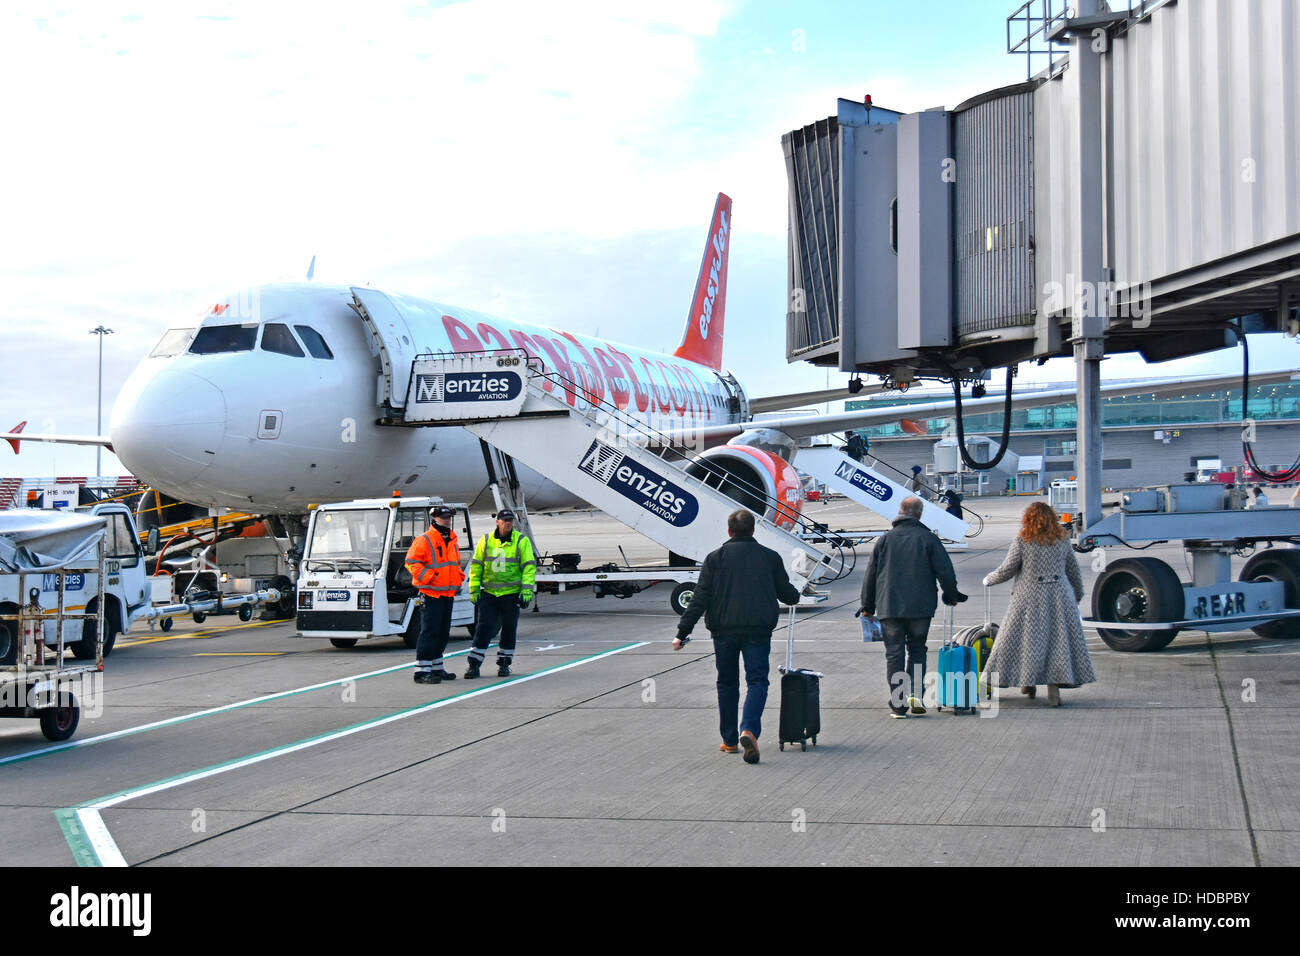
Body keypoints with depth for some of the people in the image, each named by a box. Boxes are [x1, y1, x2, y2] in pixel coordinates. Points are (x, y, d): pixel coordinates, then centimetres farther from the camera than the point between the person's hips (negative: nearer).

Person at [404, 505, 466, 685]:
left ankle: (436, 667, 24)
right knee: (429, 632, -10)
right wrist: (429, 577, -20)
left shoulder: (453, 542, 16)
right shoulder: (424, 540, -9)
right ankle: (422, 670, -9)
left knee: (443, 633, 14)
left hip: (448, 594, 8)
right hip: (430, 594, -8)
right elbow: (411, 562, -14)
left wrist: (459, 579, 14)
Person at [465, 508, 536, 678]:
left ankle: (504, 664, 19)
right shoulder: (486, 540, 4)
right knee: (483, 628, -3)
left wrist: (527, 590, -12)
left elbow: (529, 567, -3)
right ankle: (474, 665, 0)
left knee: (509, 630, 6)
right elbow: (476, 565, 8)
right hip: (489, 593, 1)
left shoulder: (521, 541, -1)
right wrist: (474, 589, 3)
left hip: (511, 594, -1)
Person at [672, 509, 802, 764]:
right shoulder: (770, 557, 5)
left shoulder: (715, 558, 2)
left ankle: (729, 740, 20)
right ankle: (749, 730, -23)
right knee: (757, 681, 0)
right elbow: (786, 593, 11)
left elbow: (700, 599, -4)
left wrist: (682, 633, -3)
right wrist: (796, 595, 36)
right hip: (759, 629, 0)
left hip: (724, 630, 1)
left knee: (727, 684, 14)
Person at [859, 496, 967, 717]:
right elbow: (945, 571, -2)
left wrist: (867, 606, 17)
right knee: (917, 649, 16)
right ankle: (916, 692, -2)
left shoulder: (885, 539, 4)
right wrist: (951, 596, 15)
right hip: (920, 607, -1)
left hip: (889, 607, 1)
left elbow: (870, 575, 7)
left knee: (894, 653, 4)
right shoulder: (928, 538, -1)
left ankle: (898, 704, 1)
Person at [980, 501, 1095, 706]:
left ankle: (1028, 683, 16)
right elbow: (1073, 570, 14)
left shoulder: (1022, 541, -5)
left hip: (1030, 597, -2)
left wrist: (989, 580, 14)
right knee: (1058, 639, 4)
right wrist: (1078, 594, 28)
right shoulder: (1062, 540, 6)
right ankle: (1055, 684, -5)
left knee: (1027, 638, 9)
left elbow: (1007, 570, -4)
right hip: (1059, 596, 2)